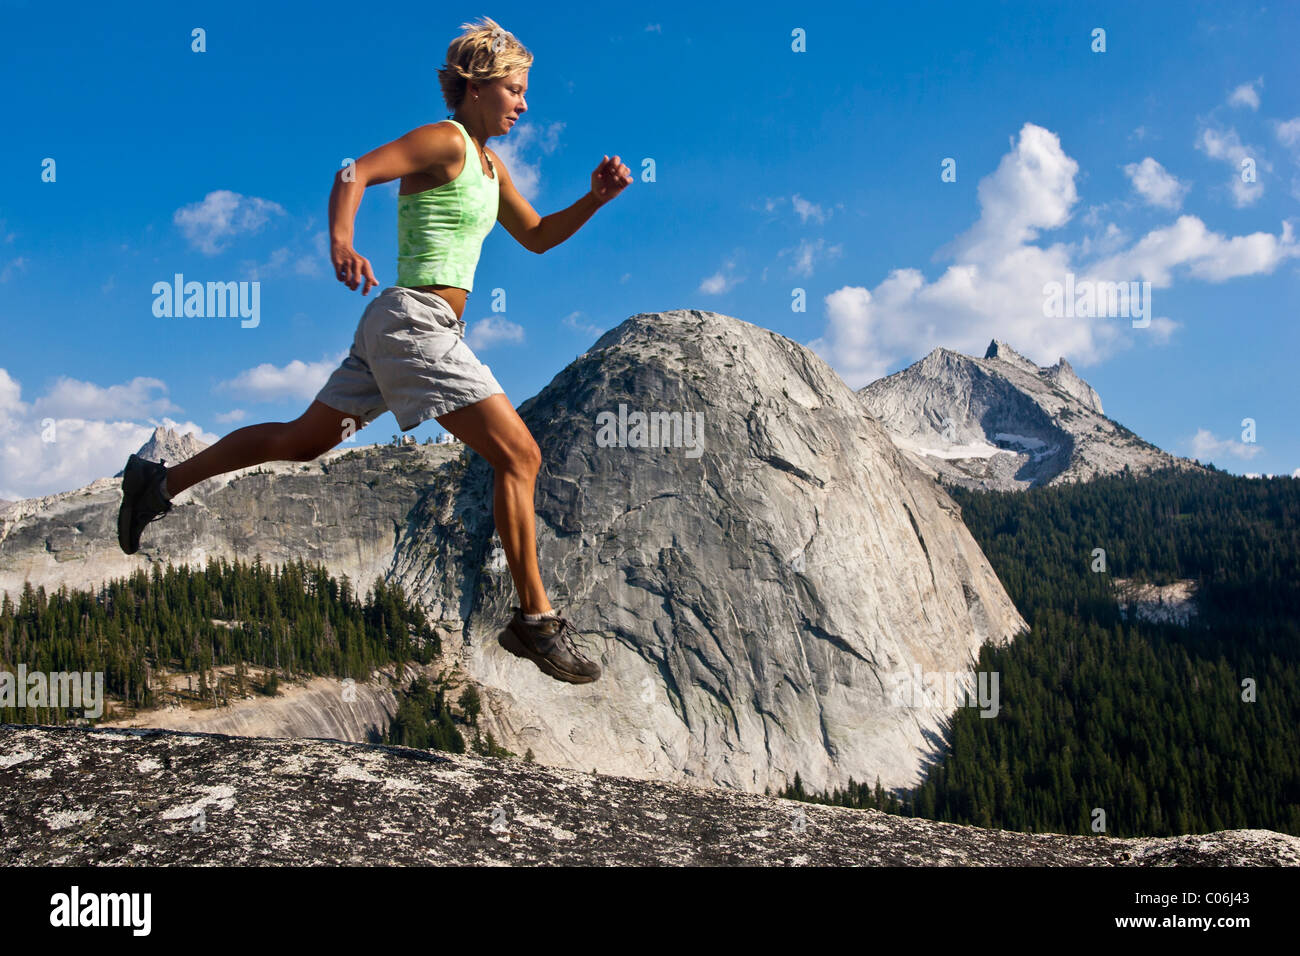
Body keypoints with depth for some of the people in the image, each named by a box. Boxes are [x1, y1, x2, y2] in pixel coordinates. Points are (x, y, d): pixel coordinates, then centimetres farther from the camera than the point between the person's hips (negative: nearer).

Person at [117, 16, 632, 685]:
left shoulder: (488, 163, 18)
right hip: (416, 321, -10)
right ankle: (536, 622, -6)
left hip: (396, 327, 10)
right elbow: (354, 174, -20)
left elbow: (537, 237, 25)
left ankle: (161, 483, 28)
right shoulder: (444, 140, -9)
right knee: (519, 457, -11)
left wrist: (595, 199, 10)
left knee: (303, 440, 18)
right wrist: (340, 243, -37)